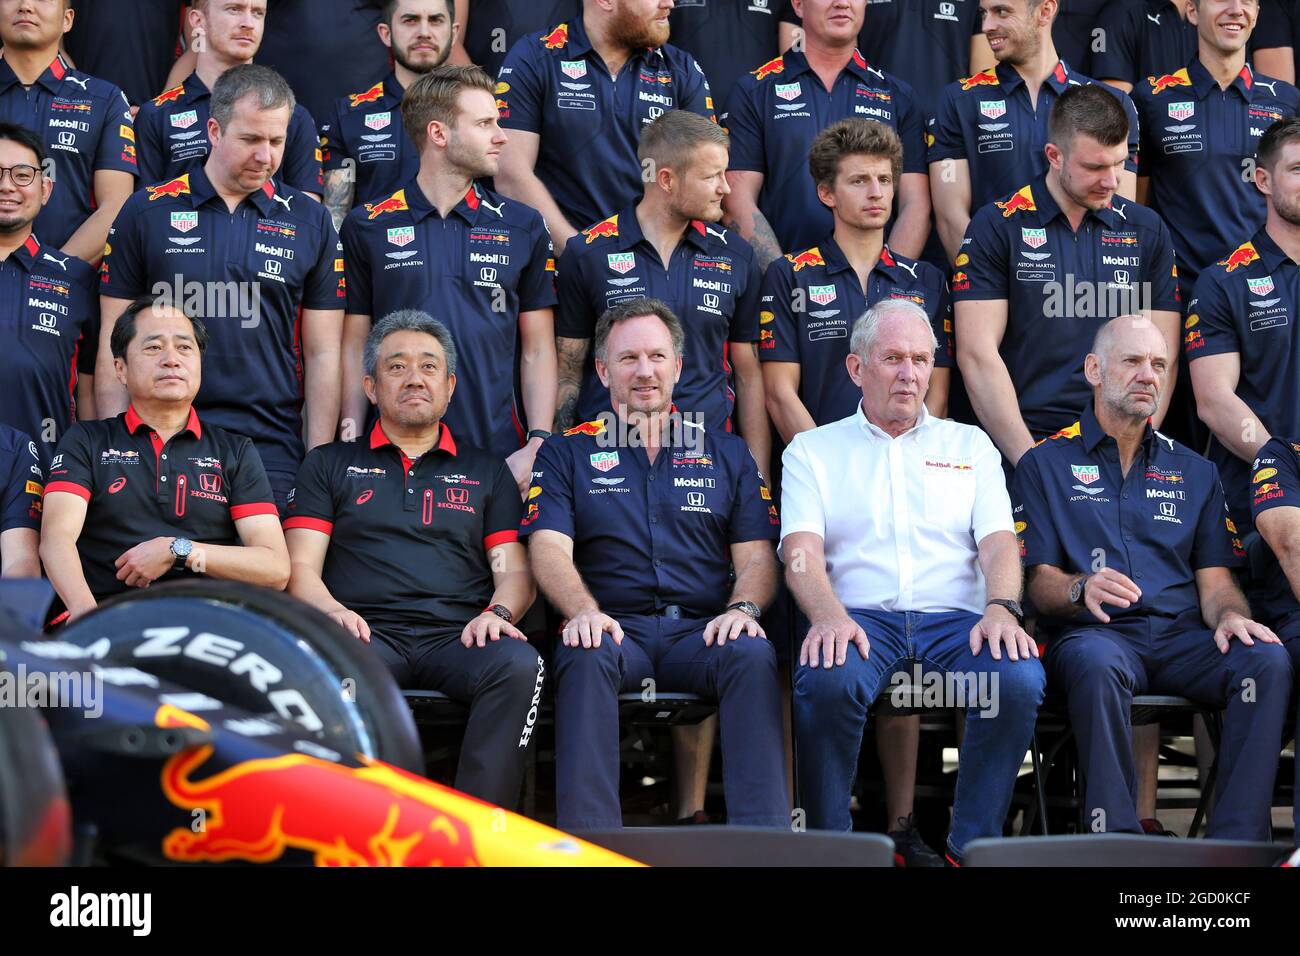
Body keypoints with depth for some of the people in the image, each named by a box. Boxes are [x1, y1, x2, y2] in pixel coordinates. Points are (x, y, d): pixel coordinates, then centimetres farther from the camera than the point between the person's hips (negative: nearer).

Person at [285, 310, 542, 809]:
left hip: (458, 637, 1)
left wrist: (497, 612, -6)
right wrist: (332, 610, -11)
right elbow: (301, 568, 12)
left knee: (518, 664, -34)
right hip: (368, 633, -1)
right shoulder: (329, 464, 22)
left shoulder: (486, 472, 26)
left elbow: (514, 570, 18)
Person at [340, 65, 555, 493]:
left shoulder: (522, 226, 8)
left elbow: (537, 350, 9)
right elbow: (354, 348, 5)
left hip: (497, 455, 1)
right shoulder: (367, 227, 4)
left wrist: (537, 446, -3)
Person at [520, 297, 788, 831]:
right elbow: (549, 548, 3)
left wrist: (743, 608, -11)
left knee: (752, 656, -33)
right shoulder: (566, 454, 17)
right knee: (585, 658, -37)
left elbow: (757, 555, 13)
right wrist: (584, 612, -19)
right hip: (614, 626, -1)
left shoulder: (726, 454, 22)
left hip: (702, 629, 1)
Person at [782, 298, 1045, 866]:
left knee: (1020, 680, -31)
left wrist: (1001, 608, -14)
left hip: (955, 616, 2)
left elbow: (998, 541, 9)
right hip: (860, 616, -2)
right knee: (826, 680, -37)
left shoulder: (970, 446, 23)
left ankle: (972, 845, -18)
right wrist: (829, 615, -21)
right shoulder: (813, 450, 17)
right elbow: (802, 550, 2)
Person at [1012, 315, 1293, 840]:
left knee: (1266, 659, -28)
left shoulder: (1193, 471, 22)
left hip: (1182, 638, 3)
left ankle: (1236, 844, -30)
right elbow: (1038, 581, 4)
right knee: (1097, 665, -40)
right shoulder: (1045, 465, 12)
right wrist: (1080, 590, -20)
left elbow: (1215, 581, 16)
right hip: (1091, 634, -3)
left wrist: (1229, 615, -8)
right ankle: (1116, 840, -38)